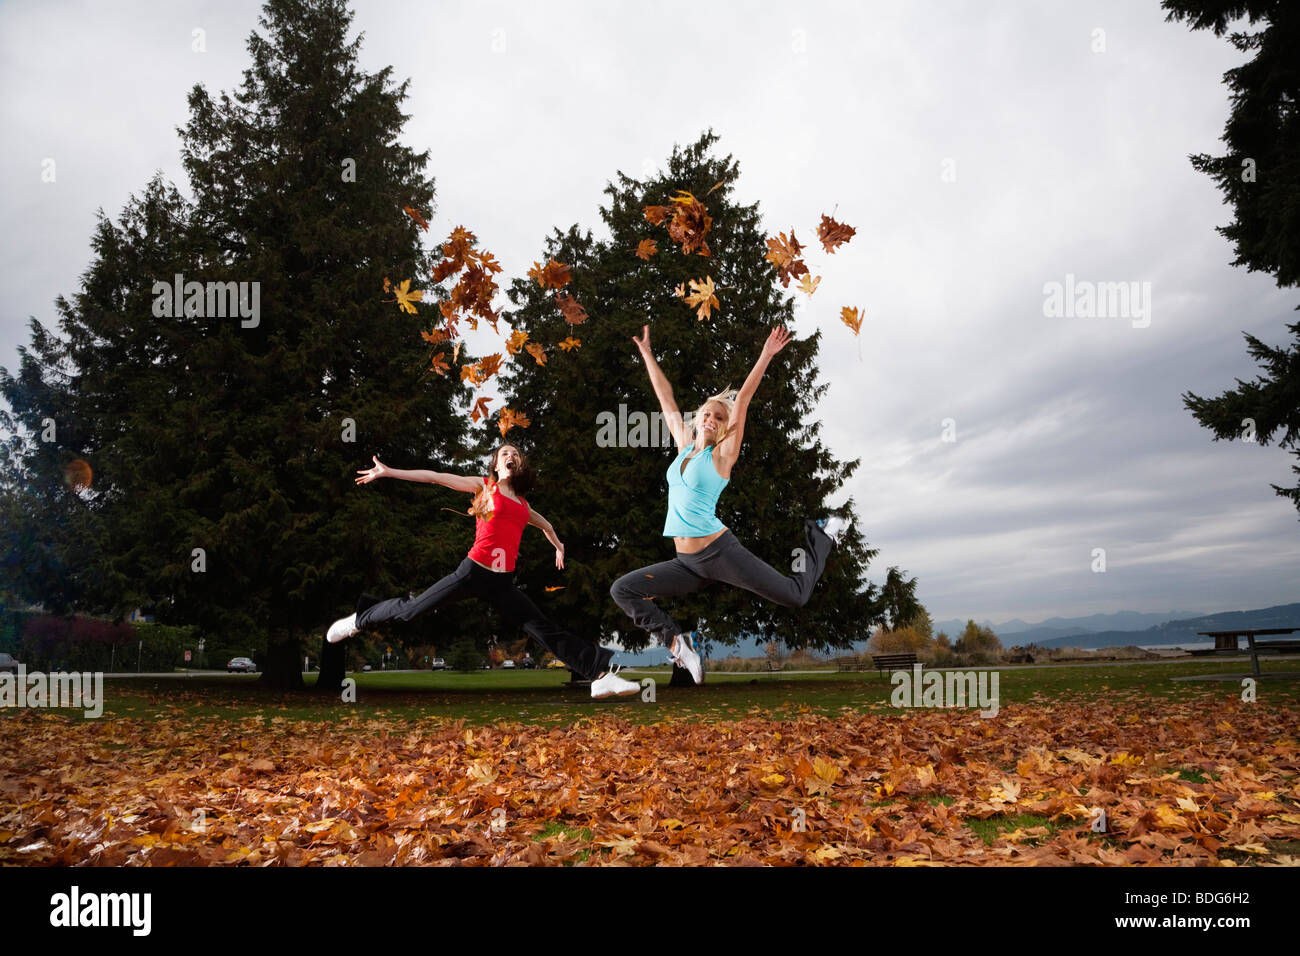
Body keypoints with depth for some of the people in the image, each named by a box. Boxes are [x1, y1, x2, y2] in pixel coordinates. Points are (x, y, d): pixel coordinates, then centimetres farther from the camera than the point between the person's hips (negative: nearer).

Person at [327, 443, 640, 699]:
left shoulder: (523, 504, 16)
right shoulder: (483, 486, 3)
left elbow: (544, 524, 38)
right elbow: (435, 477, -3)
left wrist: (558, 547, 47)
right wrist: (388, 472, -7)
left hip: (503, 583, 4)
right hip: (473, 572, -3)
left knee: (546, 631, -2)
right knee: (412, 609, 2)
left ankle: (602, 672, -8)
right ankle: (358, 621, 29)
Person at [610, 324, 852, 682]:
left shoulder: (722, 455, -4)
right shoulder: (684, 446, 10)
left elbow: (742, 402, -12)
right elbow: (666, 399, 14)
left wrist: (766, 356, -18)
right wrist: (647, 353, 20)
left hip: (719, 551, -5)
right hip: (686, 563, 5)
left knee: (796, 595, 1)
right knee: (622, 590, -7)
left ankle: (821, 532, 27)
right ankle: (675, 642, 2)